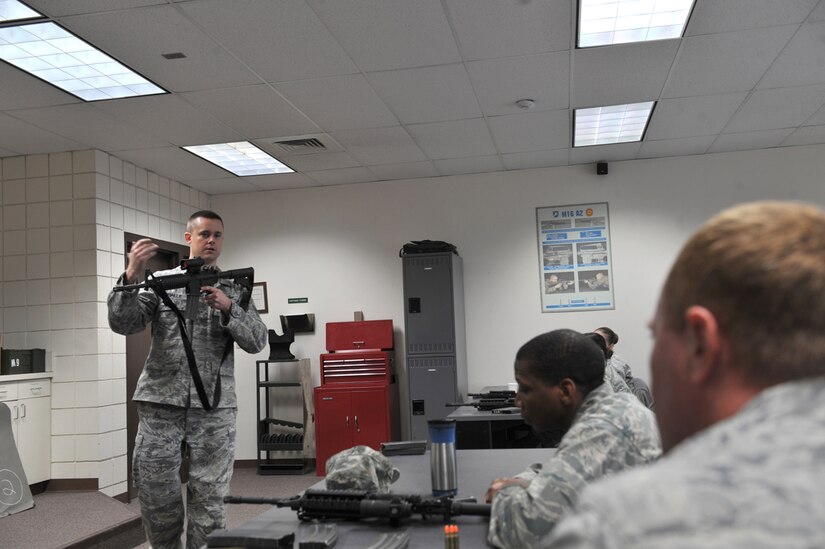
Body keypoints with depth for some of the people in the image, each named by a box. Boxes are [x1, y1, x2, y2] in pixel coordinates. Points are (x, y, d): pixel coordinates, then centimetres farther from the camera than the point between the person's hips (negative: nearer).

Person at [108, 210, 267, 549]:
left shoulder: (234, 289, 10)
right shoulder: (160, 281, 7)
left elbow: (257, 341, 0)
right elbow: (122, 324, -5)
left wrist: (228, 308, -16)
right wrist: (132, 276, -20)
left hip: (213, 408, 0)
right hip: (160, 404, 0)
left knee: (209, 500, 2)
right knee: (155, 494, 5)